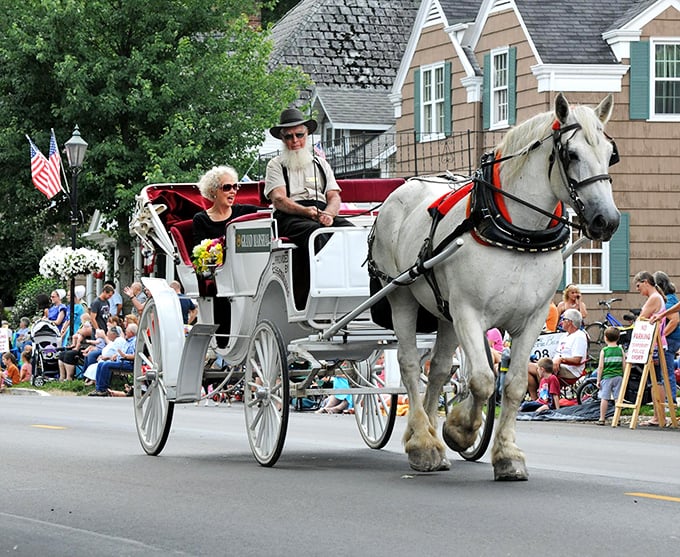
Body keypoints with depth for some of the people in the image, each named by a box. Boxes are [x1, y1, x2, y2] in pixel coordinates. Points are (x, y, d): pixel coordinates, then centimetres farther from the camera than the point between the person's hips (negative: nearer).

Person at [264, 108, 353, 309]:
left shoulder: (321, 164, 28)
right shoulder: (276, 165, 16)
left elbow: (334, 197, 17)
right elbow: (279, 200, 0)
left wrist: (328, 213, -8)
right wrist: (306, 211, -19)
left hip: (324, 214, 4)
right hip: (290, 217, -4)